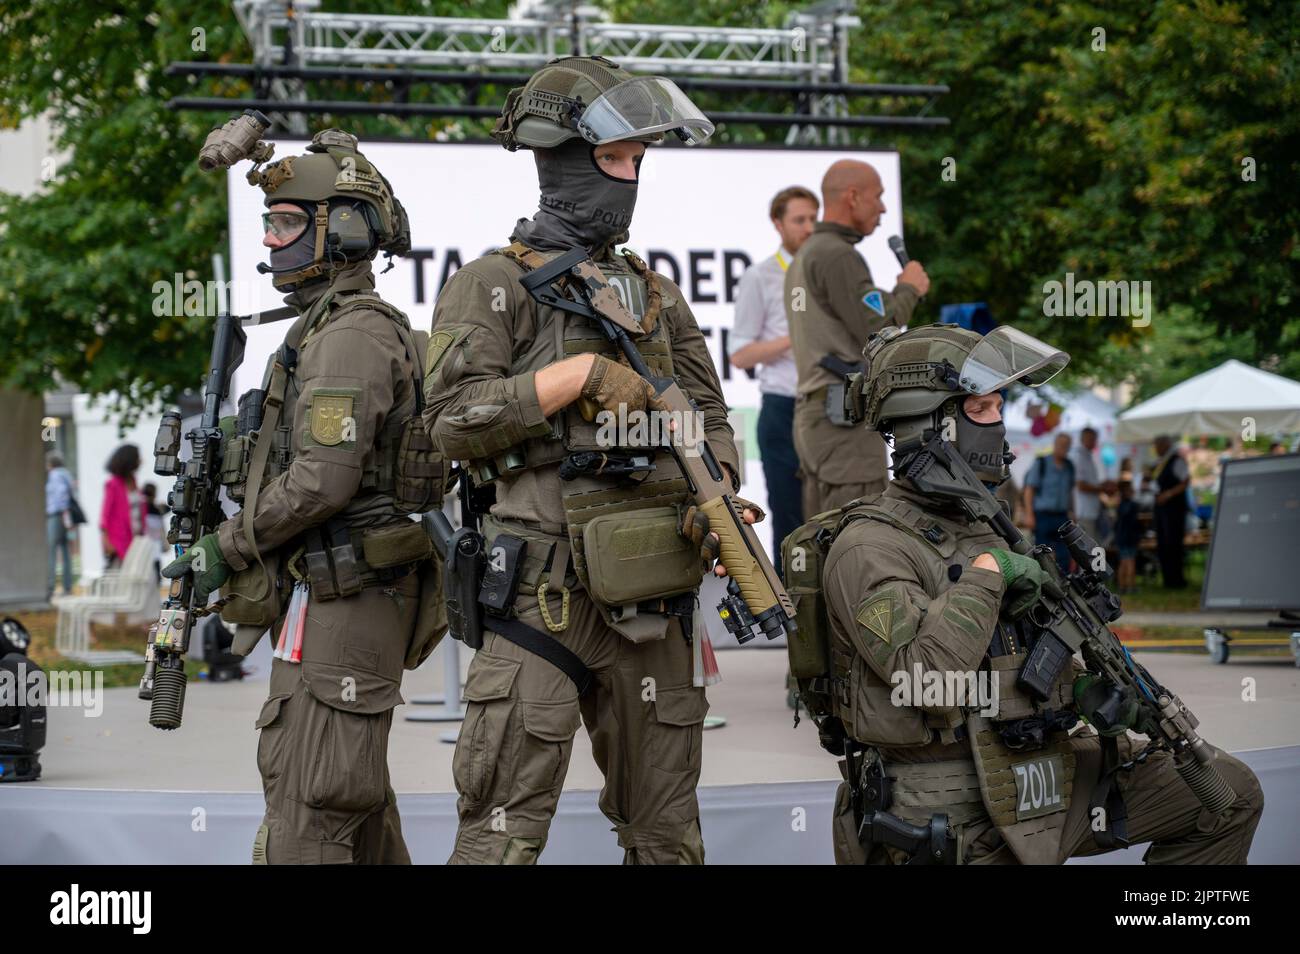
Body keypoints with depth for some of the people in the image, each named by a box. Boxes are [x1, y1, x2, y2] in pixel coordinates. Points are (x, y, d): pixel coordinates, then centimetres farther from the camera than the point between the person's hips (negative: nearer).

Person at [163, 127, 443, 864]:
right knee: (358, 801, 16)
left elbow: (323, 478, -22)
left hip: (340, 600, -11)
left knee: (307, 809, -11)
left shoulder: (352, 335, -15)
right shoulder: (329, 327, 19)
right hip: (353, 598, 11)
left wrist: (226, 551, -12)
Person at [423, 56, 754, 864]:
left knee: (667, 834, 13)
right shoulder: (495, 287, 0)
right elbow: (453, 419, -11)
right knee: (503, 834, -7)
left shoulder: (656, 295, 17)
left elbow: (709, 418, 18)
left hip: (654, 600, 6)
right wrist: (581, 375, -14)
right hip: (545, 597, -6)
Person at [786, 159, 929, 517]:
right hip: (847, 424, -10)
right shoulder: (838, 256, -13)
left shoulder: (803, 262, 20)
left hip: (818, 418, 10)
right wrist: (908, 289, -1)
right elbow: (879, 336, -18)